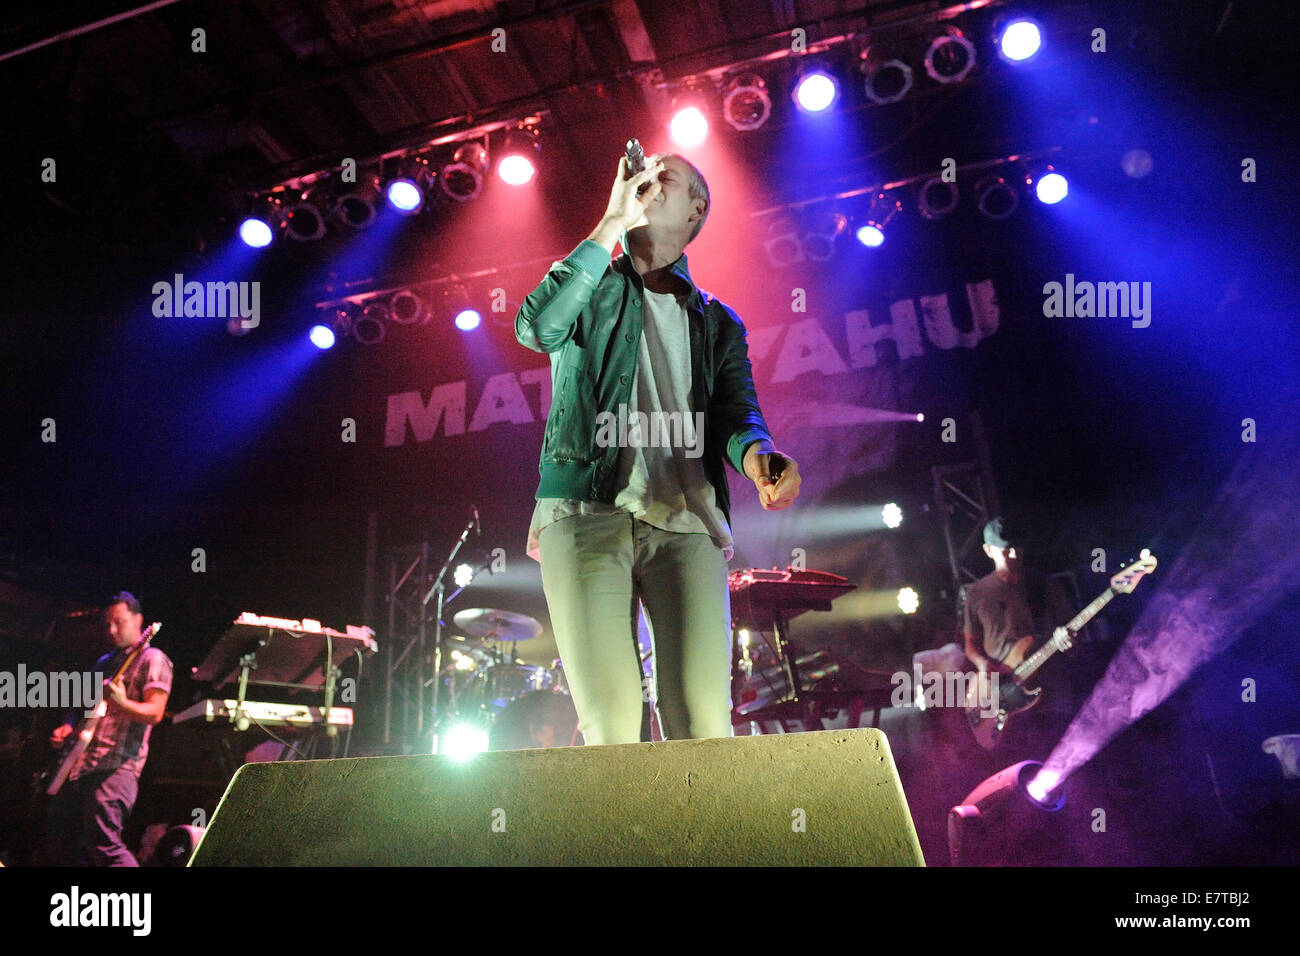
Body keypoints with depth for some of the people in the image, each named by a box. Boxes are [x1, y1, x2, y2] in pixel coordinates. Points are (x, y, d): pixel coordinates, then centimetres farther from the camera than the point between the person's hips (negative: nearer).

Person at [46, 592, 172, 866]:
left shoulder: (151, 659, -2)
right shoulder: (103, 663, 23)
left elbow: (154, 713, -13)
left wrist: (122, 704, -31)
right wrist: (67, 727, 9)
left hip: (114, 768, -9)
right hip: (78, 765, 9)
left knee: (103, 845, -18)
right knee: (62, 845, 10)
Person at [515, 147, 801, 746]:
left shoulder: (718, 325, 26)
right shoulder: (593, 289, 21)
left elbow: (736, 412, 8)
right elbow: (535, 327, -3)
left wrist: (757, 455, -17)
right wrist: (612, 224, 1)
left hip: (686, 521, 2)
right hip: (587, 511, -1)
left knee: (704, 728, -11)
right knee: (610, 729, -11)